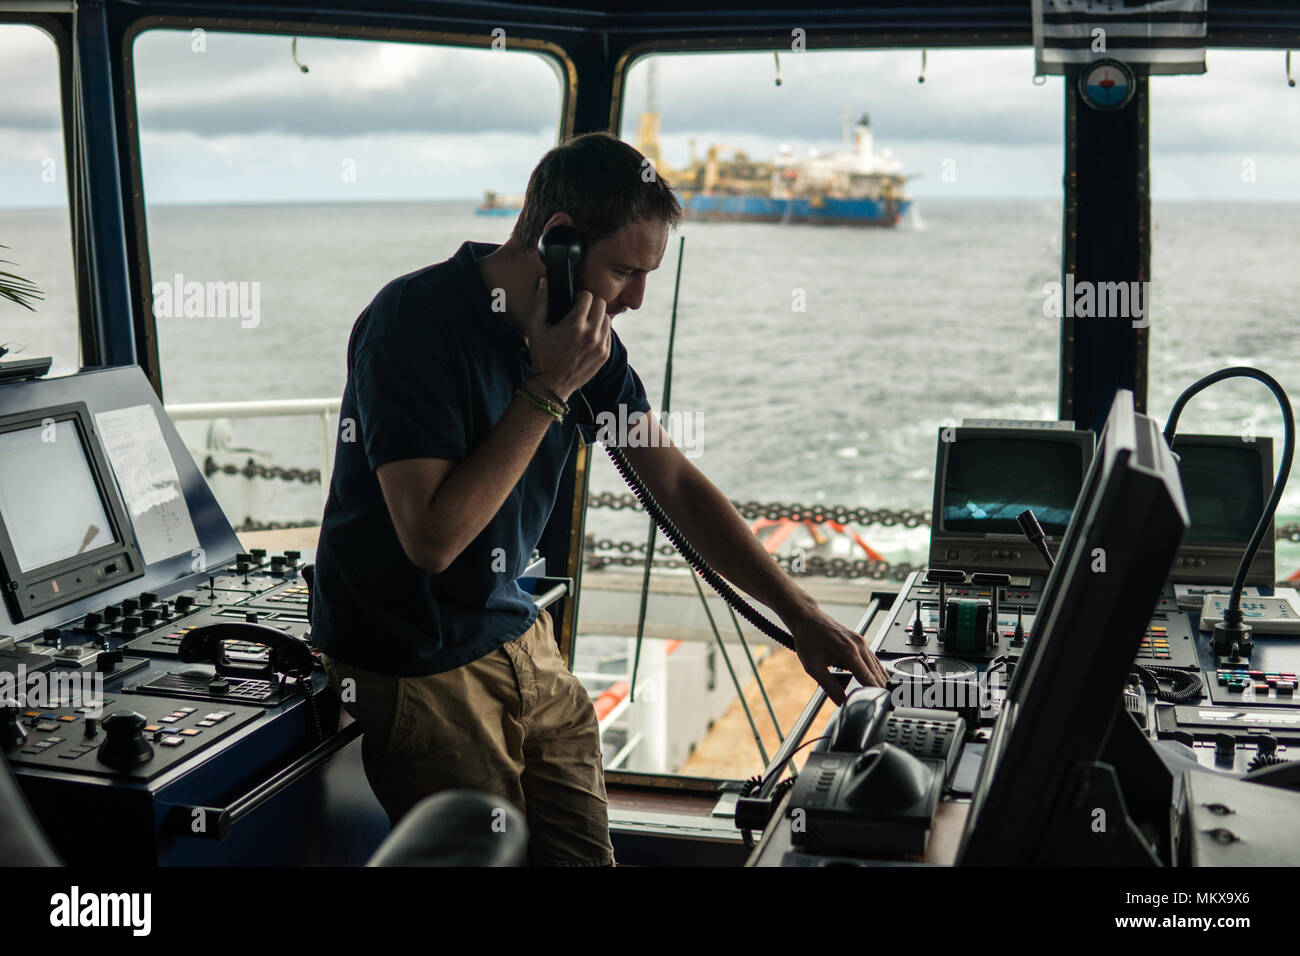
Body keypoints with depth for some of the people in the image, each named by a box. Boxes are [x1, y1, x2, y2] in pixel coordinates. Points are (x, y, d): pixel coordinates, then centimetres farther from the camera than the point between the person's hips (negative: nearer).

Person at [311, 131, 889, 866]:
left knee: (586, 853, 3)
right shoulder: (415, 322, -22)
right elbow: (433, 537, -27)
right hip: (417, 668, -6)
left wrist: (802, 616, 1)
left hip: (521, 641, 6)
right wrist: (548, 389, -25)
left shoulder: (585, 337, 0)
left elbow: (677, 483, 5)